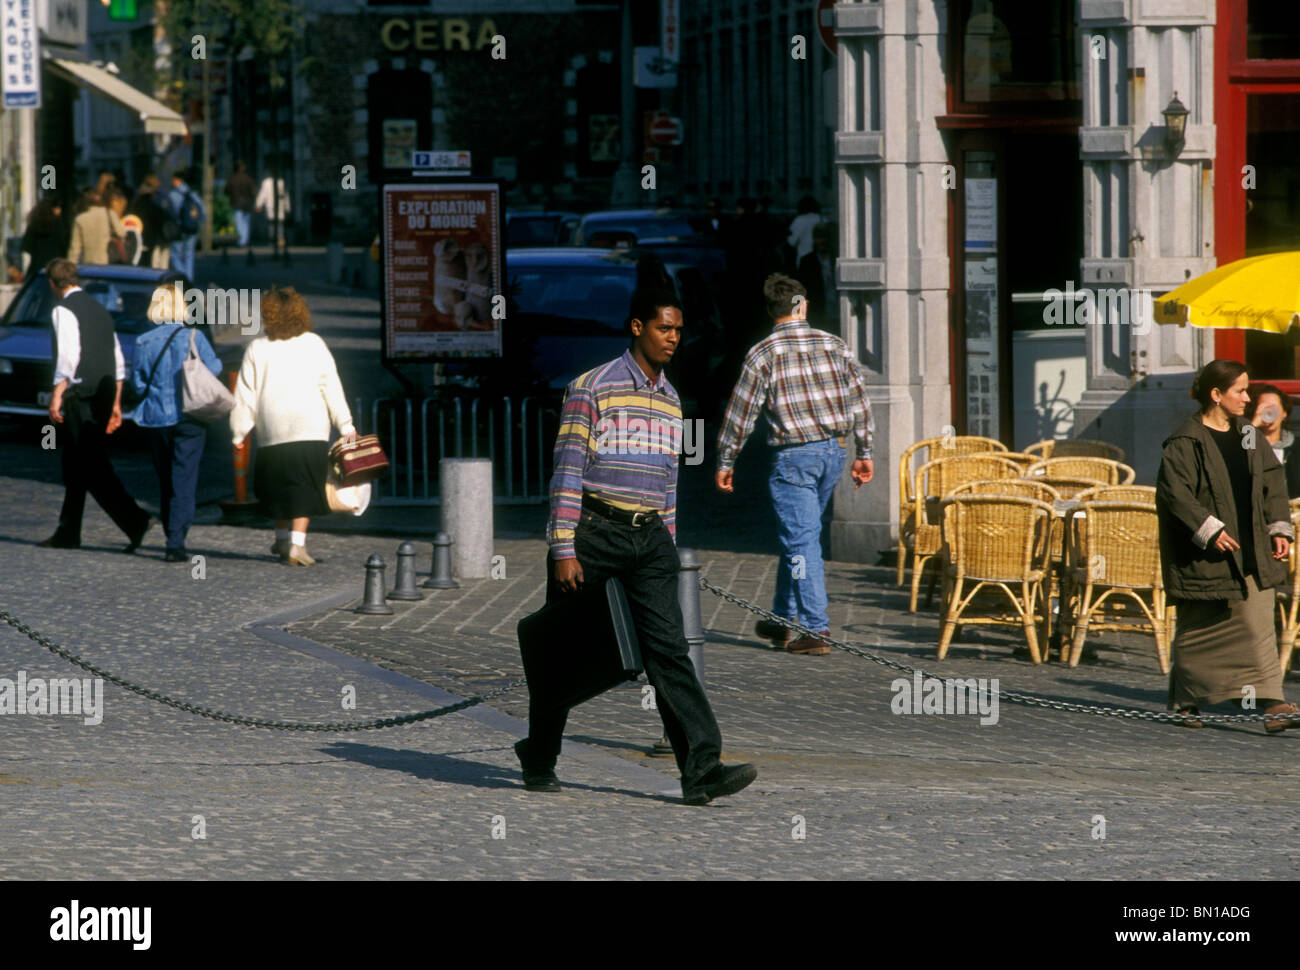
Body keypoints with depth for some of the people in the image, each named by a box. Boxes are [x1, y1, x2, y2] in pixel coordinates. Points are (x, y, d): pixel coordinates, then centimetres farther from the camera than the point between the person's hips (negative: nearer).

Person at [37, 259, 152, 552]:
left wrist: (57, 395, -15)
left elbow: (69, 355, -18)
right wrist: (115, 404, 22)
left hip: (81, 395, -8)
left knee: (93, 467, -10)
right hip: (104, 396, 9)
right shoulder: (99, 309, 18)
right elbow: (118, 361, 19)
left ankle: (134, 519, -22)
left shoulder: (64, 310, -7)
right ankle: (68, 533, 18)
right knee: (76, 465, 14)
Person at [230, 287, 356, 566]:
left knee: (277, 486, 17)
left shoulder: (257, 349, 0)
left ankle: (282, 538, 25)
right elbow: (331, 387, 2)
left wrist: (239, 432, 8)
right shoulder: (313, 345, 1)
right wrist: (345, 425, 8)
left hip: (272, 433, 1)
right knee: (304, 487, 0)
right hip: (310, 428, -1)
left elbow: (246, 394, 1)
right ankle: (297, 543, -12)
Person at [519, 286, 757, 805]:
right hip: (595, 530, -5)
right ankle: (539, 757, 24)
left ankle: (701, 769, -18)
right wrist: (564, 550, -14)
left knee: (668, 647, -8)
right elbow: (568, 471, -9)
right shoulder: (592, 388, -6)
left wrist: (668, 549, 18)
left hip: (650, 535, 5)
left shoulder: (670, 400, 14)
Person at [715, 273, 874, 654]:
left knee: (801, 541, -3)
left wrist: (725, 462, 5)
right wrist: (864, 453, 16)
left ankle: (816, 629, -8)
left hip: (793, 455, -5)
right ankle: (784, 618, 27)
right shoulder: (834, 345, 4)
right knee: (800, 534, 18)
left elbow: (741, 412, -5)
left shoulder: (763, 354, -8)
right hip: (833, 451, 5)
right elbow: (859, 403, 7)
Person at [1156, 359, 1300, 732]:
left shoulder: (1246, 437, 11)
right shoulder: (1185, 442, -10)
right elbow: (1174, 491, -18)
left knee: (1259, 626, -5)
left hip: (1250, 554, 6)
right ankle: (1186, 703, 20)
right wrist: (1209, 530, -23)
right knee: (1197, 631, 5)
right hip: (1204, 557, -6)